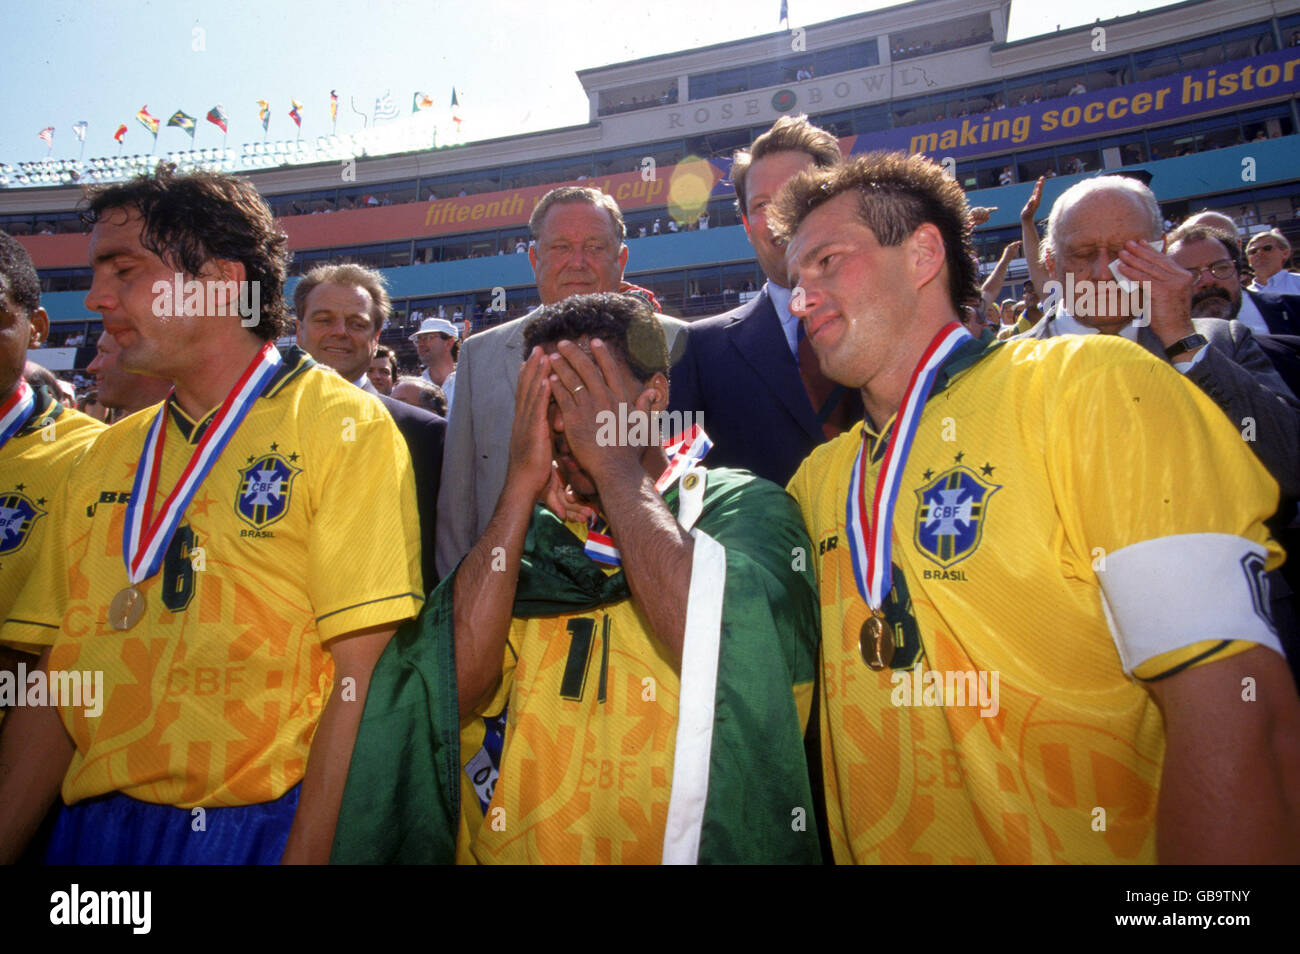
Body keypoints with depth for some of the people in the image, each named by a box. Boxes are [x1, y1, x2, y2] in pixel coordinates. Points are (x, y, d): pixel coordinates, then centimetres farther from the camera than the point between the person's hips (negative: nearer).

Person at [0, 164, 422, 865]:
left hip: (266, 825, -5)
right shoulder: (103, 457, 8)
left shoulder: (344, 426, -10)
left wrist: (306, 852, -19)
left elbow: (360, 673, -15)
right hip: (93, 826, 5)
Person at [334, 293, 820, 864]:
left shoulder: (744, 508, -1)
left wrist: (617, 466, -11)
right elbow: (451, 691, -7)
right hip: (508, 846, 3)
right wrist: (522, 483, -7)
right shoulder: (532, 532, 7)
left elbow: (724, 660, -20)